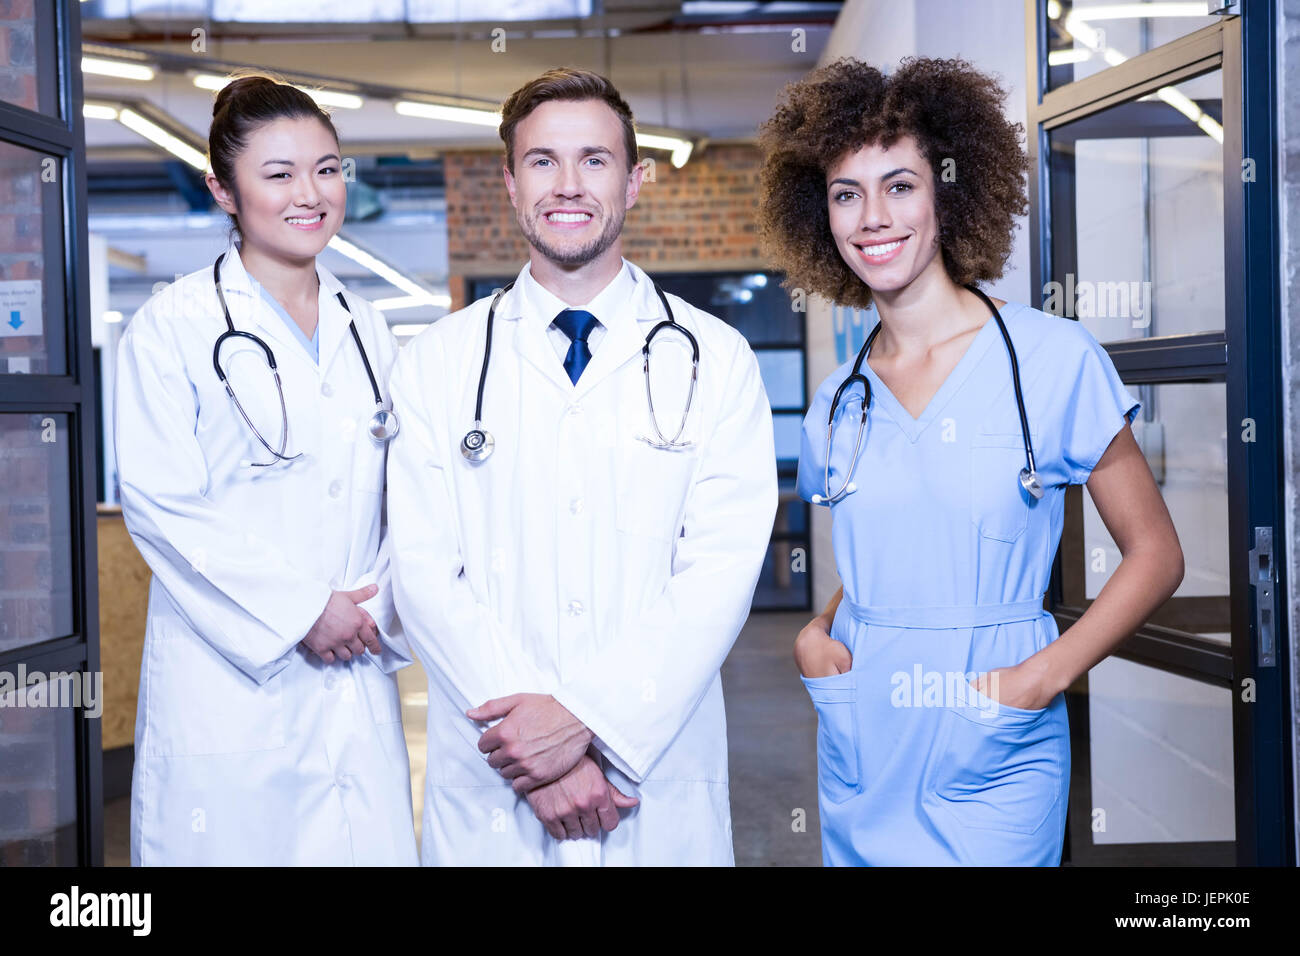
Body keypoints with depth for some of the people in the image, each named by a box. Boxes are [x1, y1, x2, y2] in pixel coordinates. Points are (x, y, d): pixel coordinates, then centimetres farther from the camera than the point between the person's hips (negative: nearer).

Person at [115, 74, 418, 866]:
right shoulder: (174, 327, -2)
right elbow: (159, 504, -9)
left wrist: (378, 607, -3)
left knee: (370, 844, 3)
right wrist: (299, 614, -11)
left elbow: (402, 495, 14)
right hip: (230, 678, -4)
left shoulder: (366, 331, 14)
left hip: (357, 676, 4)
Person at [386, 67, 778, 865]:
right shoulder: (436, 365, 3)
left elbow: (722, 568, -7)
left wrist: (589, 722, -17)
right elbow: (425, 569, -4)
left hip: (660, 784, 0)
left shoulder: (717, 362, 1)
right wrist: (534, 737, -15)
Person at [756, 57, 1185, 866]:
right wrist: (815, 632, -1)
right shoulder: (838, 404, 7)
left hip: (990, 767, -4)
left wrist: (1045, 675, -15)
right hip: (859, 761, 4)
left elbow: (1156, 554, -3)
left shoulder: (1056, 360, -7)